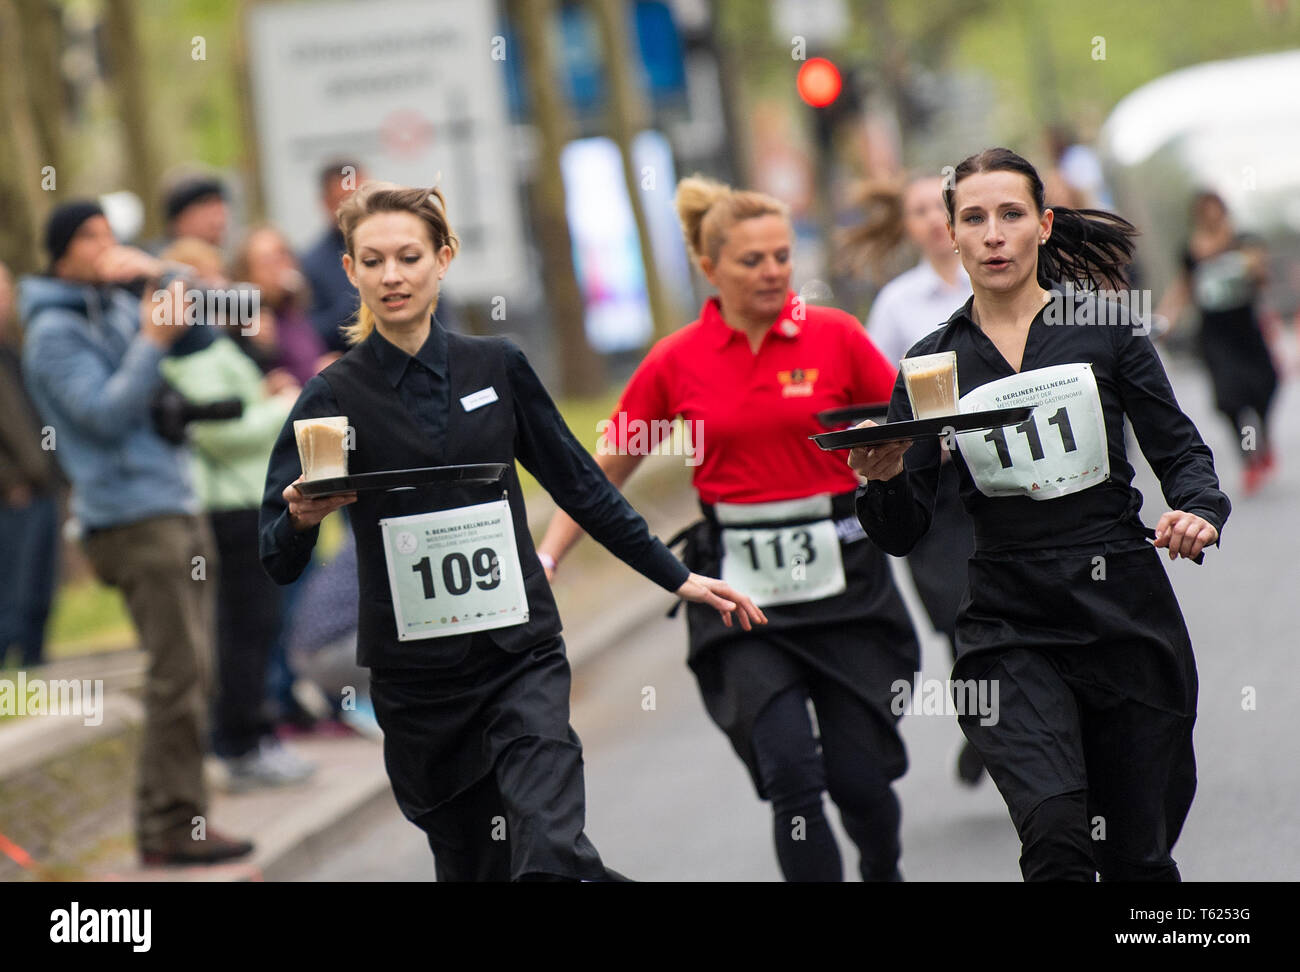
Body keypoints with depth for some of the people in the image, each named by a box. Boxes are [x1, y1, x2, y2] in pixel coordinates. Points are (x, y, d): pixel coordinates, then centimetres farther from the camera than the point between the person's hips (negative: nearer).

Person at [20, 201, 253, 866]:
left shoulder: (118, 308, 16)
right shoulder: (54, 332, -7)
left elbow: (201, 337, 13)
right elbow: (104, 414, -17)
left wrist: (162, 279, 0)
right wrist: (153, 341, -21)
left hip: (174, 508, 9)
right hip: (132, 516, -9)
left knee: (189, 671, 9)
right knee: (178, 671, -13)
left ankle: (171, 820, 15)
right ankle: (170, 826, -10)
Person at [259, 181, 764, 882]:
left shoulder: (498, 367, 3)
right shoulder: (333, 396, -2)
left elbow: (577, 483, 14)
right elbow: (279, 562, -5)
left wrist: (678, 578, 15)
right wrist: (303, 518, -28)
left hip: (521, 657, 0)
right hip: (415, 677, 0)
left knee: (553, 858, -22)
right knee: (469, 867, 9)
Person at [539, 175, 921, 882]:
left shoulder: (834, 336, -2)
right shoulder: (676, 362, 0)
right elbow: (606, 469, 8)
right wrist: (545, 559, 3)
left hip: (841, 575, 0)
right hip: (740, 588, 0)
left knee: (860, 775, 3)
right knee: (791, 776, -13)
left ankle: (883, 873, 34)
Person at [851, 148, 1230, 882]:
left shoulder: (1106, 327, 5)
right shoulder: (933, 362, 7)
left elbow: (1180, 449, 7)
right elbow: (905, 534, 5)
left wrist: (1200, 513, -14)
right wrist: (883, 479, -16)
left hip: (1126, 609, 0)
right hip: (1011, 623, 0)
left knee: (1138, 856, 4)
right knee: (1055, 833, -23)